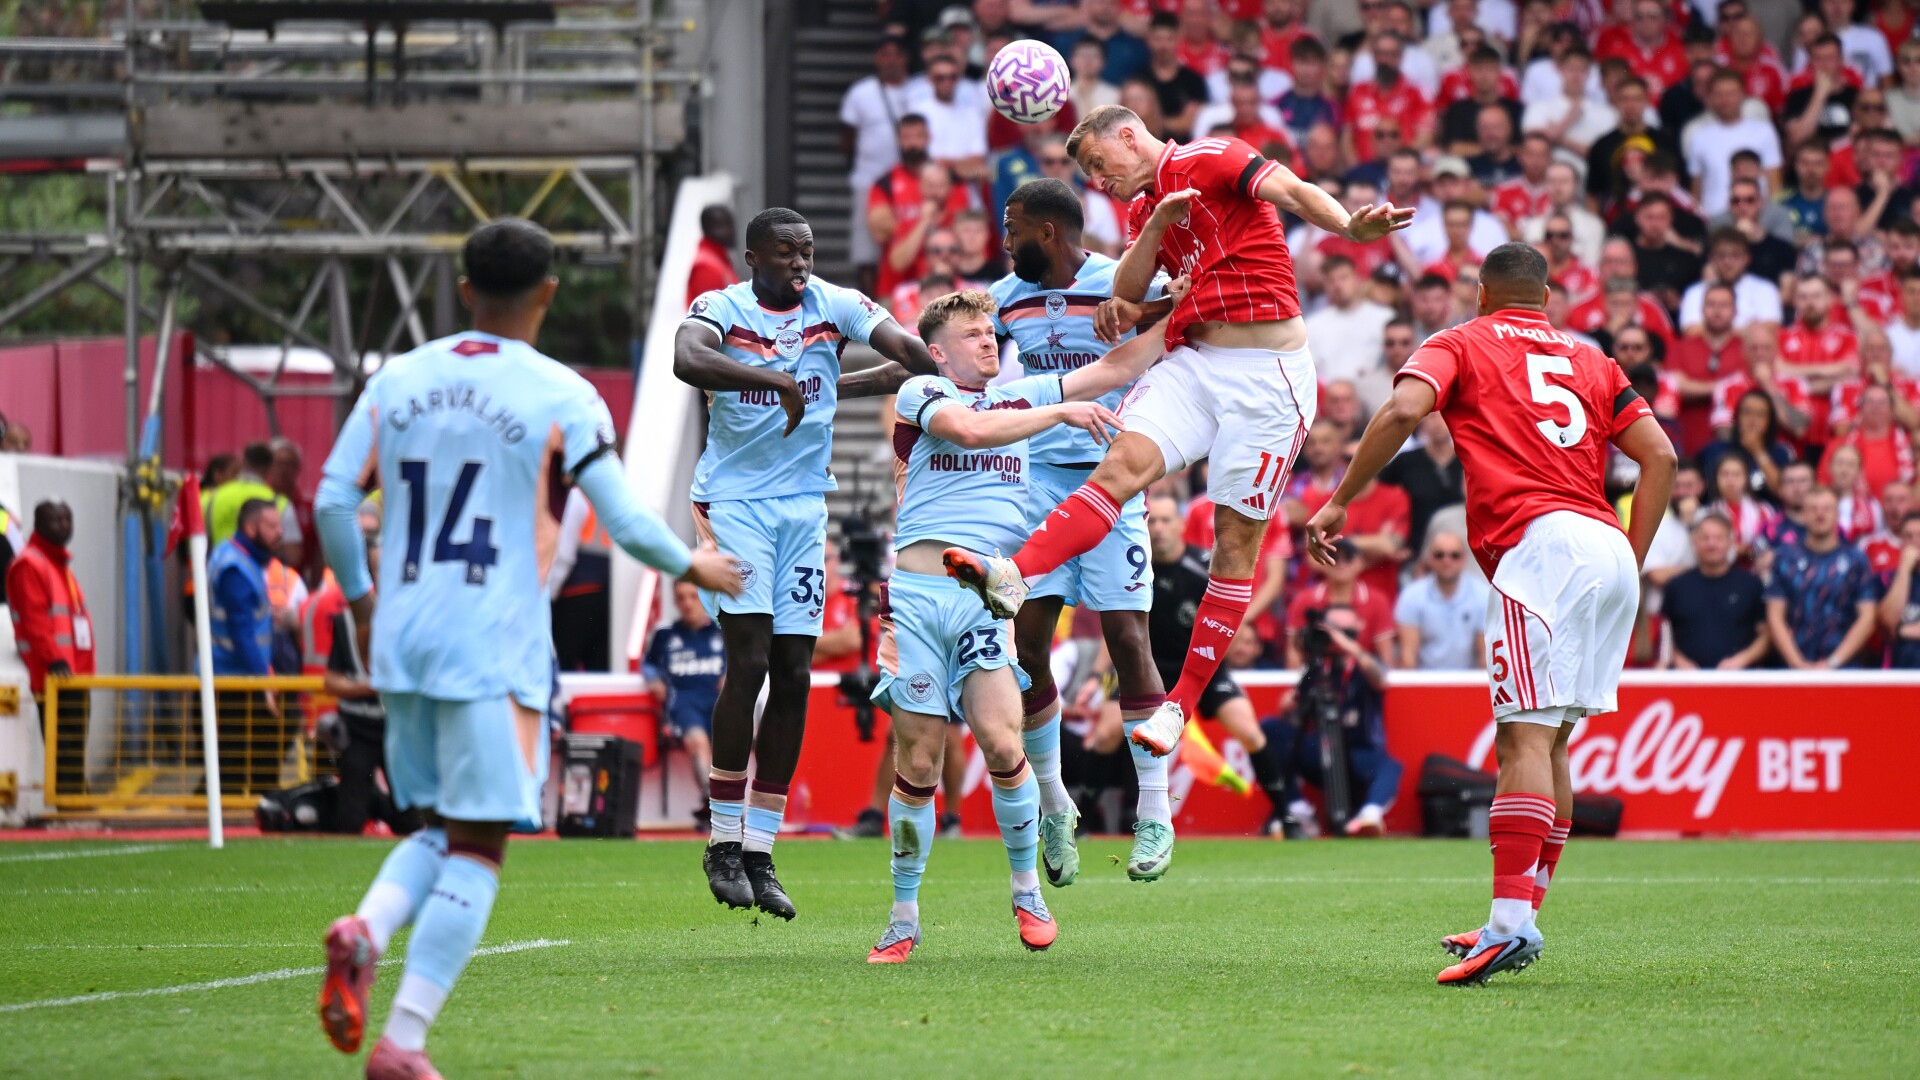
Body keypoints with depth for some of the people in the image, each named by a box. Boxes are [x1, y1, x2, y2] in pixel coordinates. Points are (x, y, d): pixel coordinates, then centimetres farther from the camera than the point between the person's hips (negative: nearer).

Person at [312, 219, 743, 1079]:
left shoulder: (396, 380, 8)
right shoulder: (560, 397, -4)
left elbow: (331, 501, 6)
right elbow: (626, 525, -4)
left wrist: (359, 601, 21)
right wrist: (693, 567, 15)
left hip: (401, 641, 5)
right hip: (493, 651, -5)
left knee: (441, 829, 19)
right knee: (476, 846, -1)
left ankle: (366, 930, -11)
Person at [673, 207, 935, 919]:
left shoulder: (836, 306, 1)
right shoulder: (721, 309, -7)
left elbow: (907, 348, -13)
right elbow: (687, 361, -30)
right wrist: (775, 381, -39)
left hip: (805, 503, 4)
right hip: (733, 499, -4)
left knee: (793, 673, 2)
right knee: (750, 662, -14)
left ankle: (760, 853, 9)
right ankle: (723, 843, -4)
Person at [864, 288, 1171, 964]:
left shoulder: (1020, 395, 20)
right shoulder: (919, 393, 7)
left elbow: (1119, 368, 21)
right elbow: (970, 429, -14)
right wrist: (1062, 412, -13)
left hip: (988, 597, 2)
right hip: (917, 591, -2)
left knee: (1002, 743, -14)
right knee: (917, 762, -1)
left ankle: (1027, 889, 6)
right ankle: (904, 917, 11)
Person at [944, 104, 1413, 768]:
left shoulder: (1206, 162, -5)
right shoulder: (1145, 207, 19)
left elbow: (1292, 192, -20)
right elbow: (1129, 291, 9)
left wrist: (1350, 227, -40)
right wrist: (1157, 224, -8)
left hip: (1267, 375, -6)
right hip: (1193, 362, 6)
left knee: (1237, 539, -2)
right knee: (1121, 466, -17)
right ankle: (1012, 579, -34)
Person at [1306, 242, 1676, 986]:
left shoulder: (1460, 345, 15)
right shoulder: (1591, 361, 27)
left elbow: (1403, 411, -5)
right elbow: (1660, 456, 17)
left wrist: (1340, 501, 0)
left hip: (1542, 541, -6)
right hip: (1612, 552, 6)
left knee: (1526, 734, -15)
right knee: (1547, 740, 13)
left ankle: (1512, 921, -26)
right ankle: (1523, 914, 12)